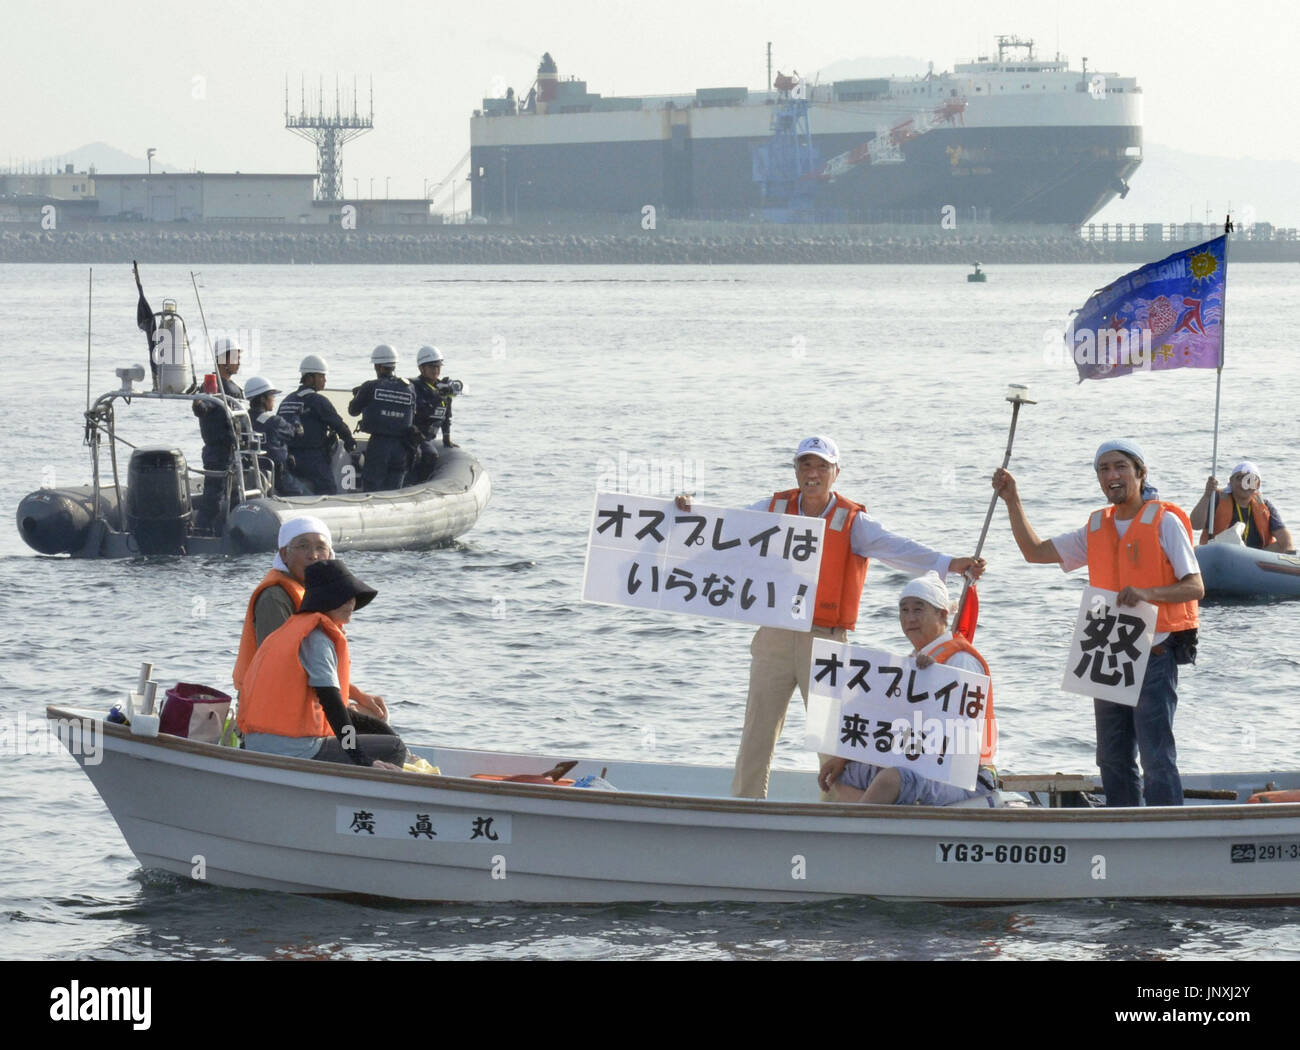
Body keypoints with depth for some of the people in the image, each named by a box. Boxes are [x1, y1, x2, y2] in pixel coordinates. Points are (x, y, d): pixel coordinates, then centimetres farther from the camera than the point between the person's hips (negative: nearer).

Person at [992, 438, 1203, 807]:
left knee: (1157, 757, -10)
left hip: (1154, 656, -7)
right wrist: (1012, 501, 6)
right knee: (1113, 759, 10)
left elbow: (1195, 587, -11)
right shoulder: (1097, 528, 13)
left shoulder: (1164, 522, -6)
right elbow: (1035, 552, 16)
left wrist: (1148, 593, -27)